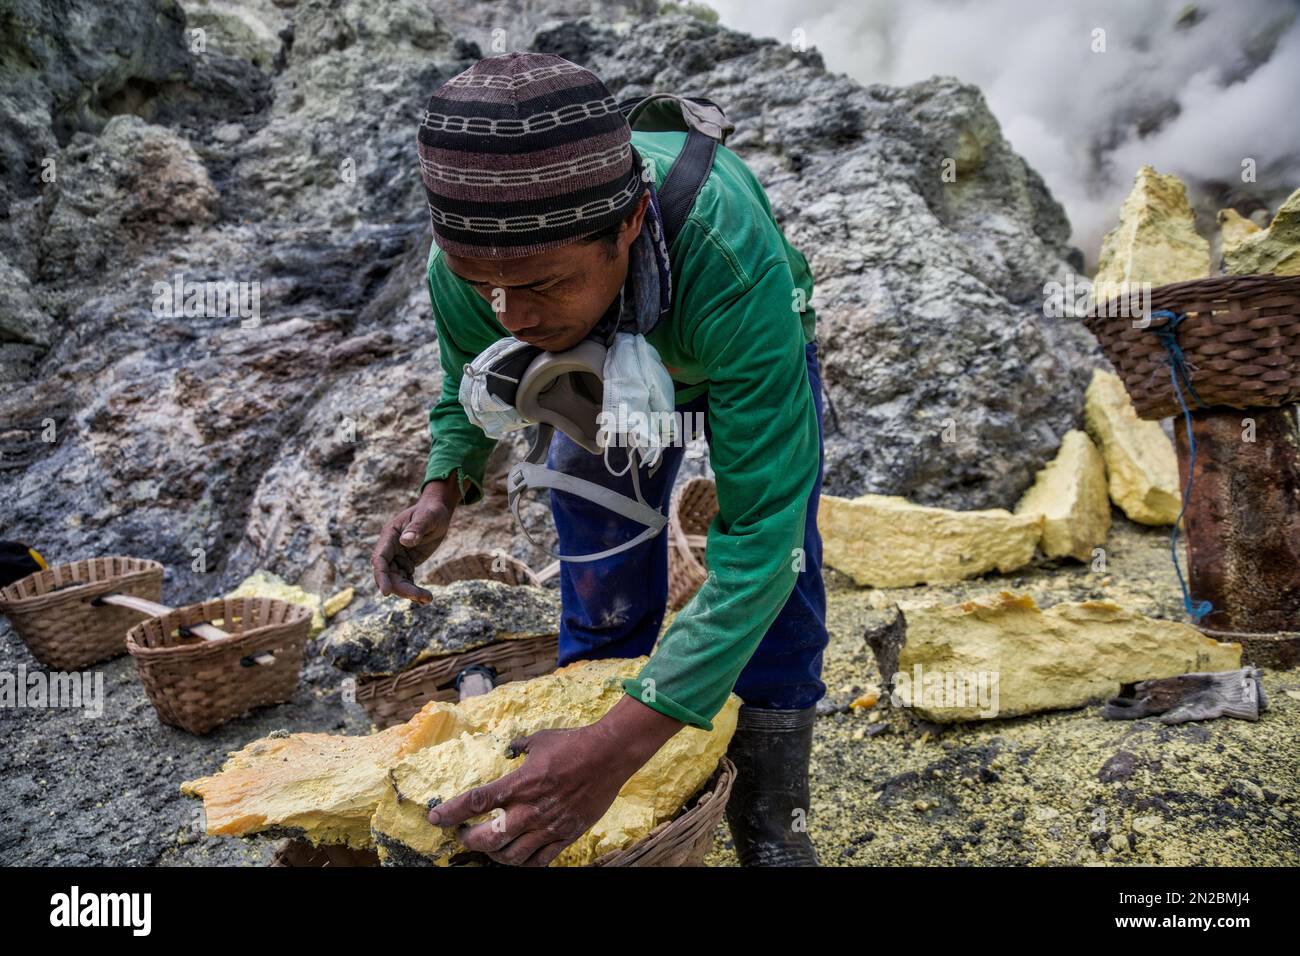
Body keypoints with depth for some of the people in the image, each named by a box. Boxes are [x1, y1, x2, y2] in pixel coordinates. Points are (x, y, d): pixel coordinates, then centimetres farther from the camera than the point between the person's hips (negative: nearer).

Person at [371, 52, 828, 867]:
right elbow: (471, 384, -10)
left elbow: (760, 531, -48)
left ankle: (771, 819, 4)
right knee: (601, 574, 1)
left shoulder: (732, 260, -49)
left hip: (749, 351, -2)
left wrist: (618, 747, -53)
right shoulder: (467, 261, -34)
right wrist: (445, 487, -32)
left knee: (777, 558, -14)